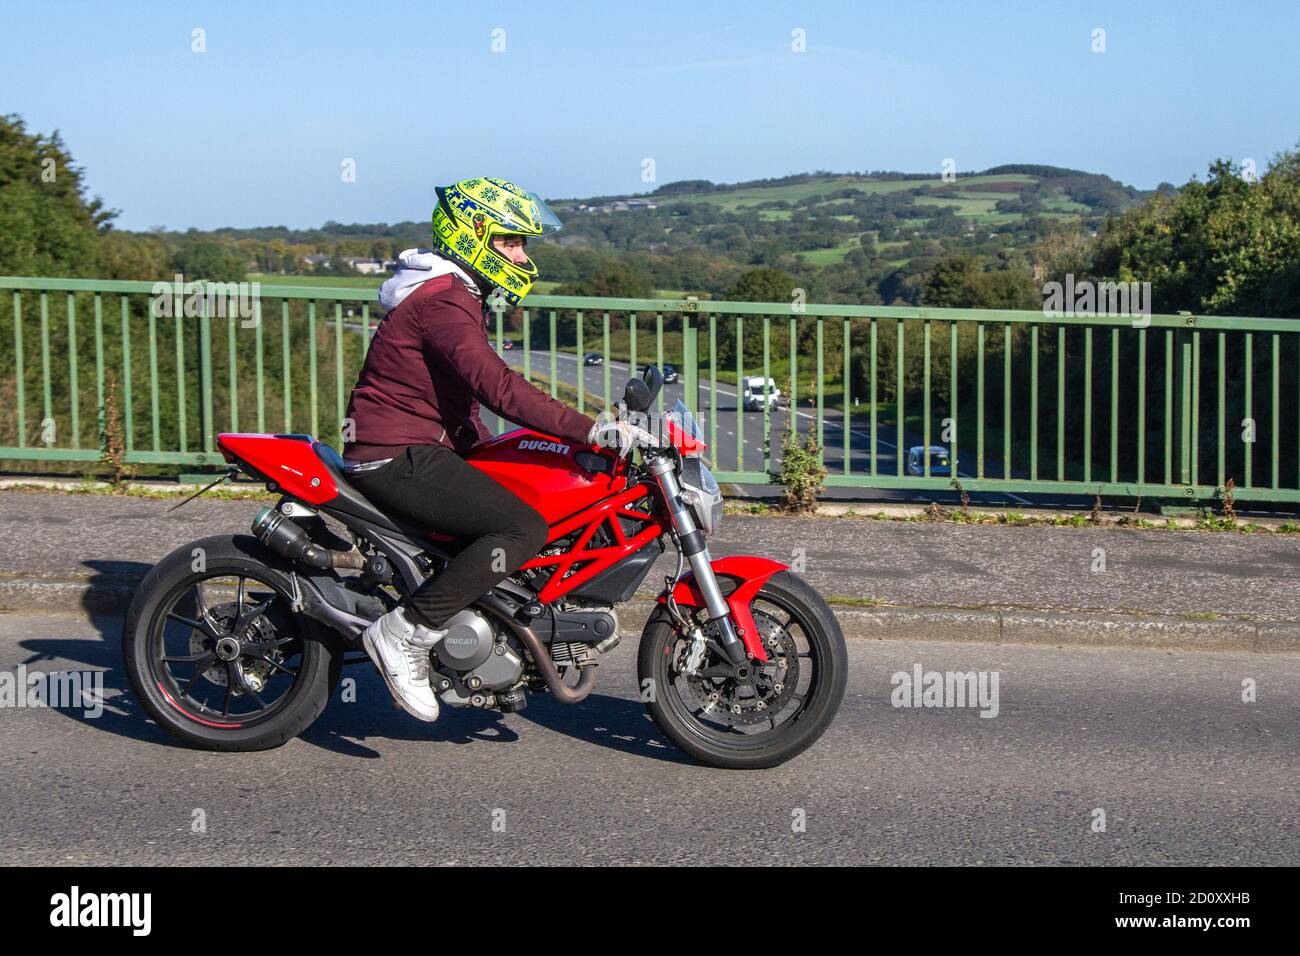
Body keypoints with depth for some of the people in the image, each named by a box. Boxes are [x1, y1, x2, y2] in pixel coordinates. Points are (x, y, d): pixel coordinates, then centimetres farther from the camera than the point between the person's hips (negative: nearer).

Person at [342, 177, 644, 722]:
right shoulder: (443, 301, -17)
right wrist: (591, 430, -32)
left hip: (422, 449, 11)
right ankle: (405, 632, -21)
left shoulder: (456, 296, 19)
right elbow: (497, 386, -30)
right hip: (399, 457, -11)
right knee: (525, 528, -23)